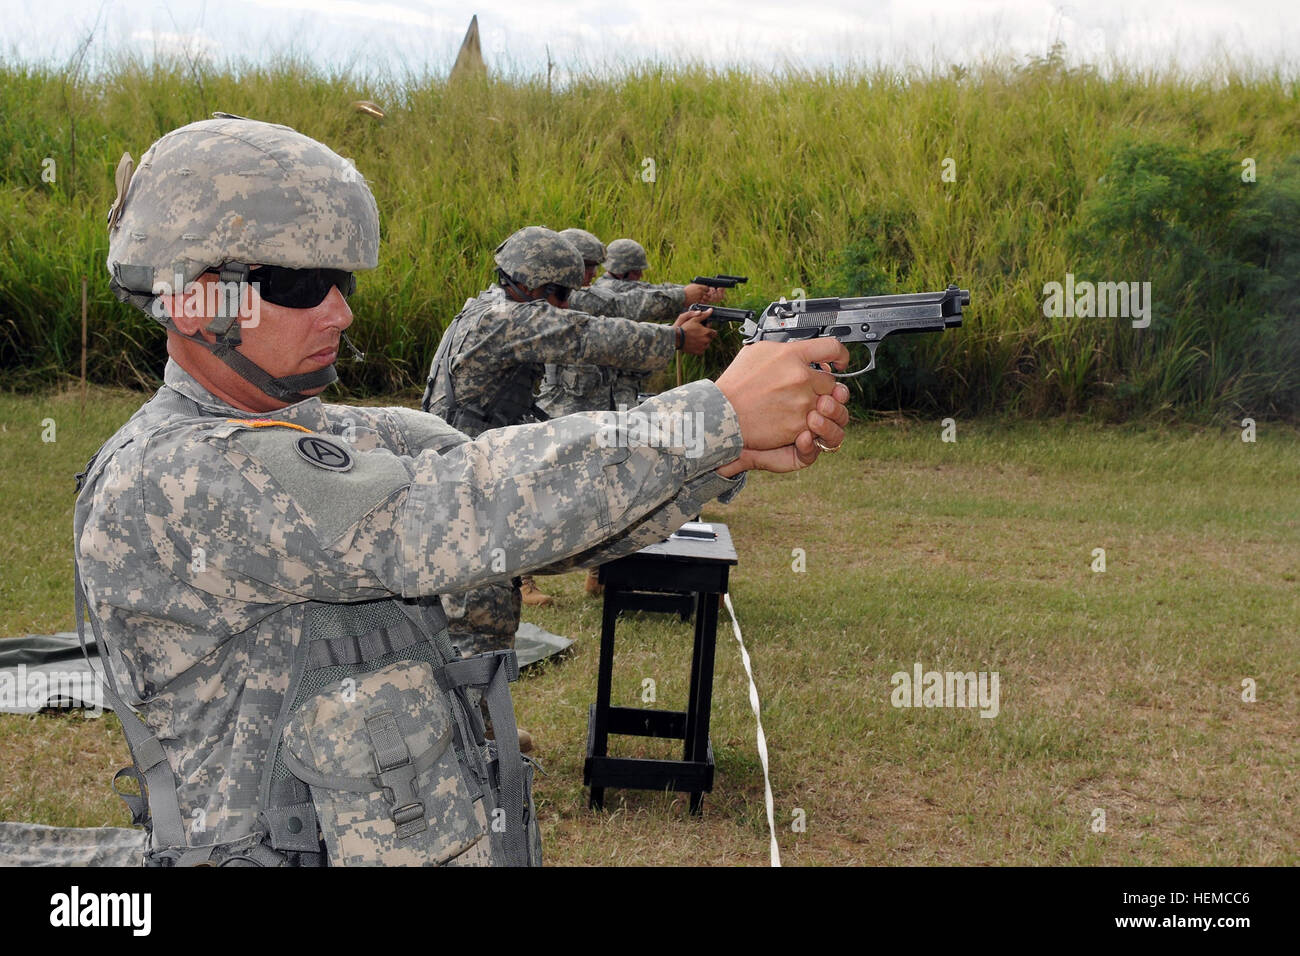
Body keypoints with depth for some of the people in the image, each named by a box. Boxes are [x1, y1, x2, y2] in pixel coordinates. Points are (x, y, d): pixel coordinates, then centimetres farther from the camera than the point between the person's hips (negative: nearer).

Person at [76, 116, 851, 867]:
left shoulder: (350, 438, 4)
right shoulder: (163, 483, -19)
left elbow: (546, 509, -4)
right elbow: (435, 522, -27)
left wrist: (737, 454, -19)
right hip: (293, 853, -6)